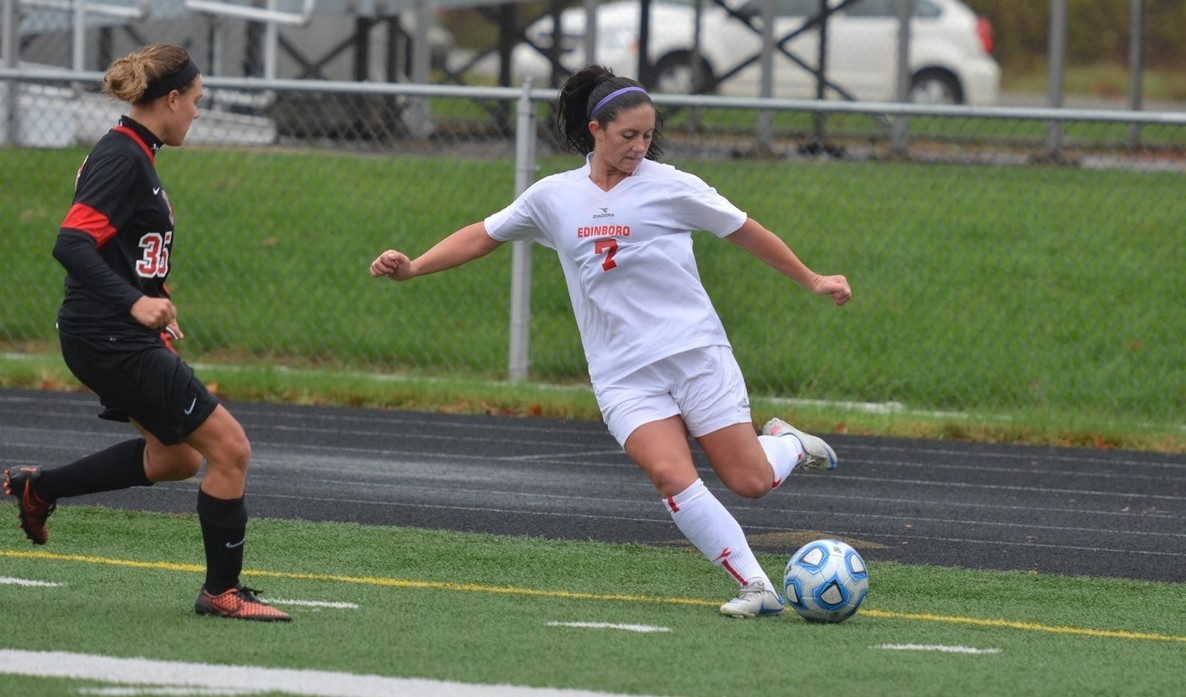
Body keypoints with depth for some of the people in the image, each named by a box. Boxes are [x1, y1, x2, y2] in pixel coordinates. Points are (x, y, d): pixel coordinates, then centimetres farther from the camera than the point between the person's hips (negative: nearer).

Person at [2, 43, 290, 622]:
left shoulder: (132, 155, 13)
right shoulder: (122, 159, -18)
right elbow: (71, 245, -28)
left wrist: (155, 306, 22)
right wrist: (135, 302, -38)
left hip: (122, 338, 11)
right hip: (111, 341, -11)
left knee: (176, 456, 21)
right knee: (229, 448, -6)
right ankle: (221, 591, 5)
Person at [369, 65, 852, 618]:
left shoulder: (670, 187, -2)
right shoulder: (553, 197, 5)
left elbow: (745, 232, 9)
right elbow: (483, 236, 17)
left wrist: (811, 281, 15)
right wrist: (412, 267, 7)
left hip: (696, 355, -1)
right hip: (624, 378, 1)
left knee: (750, 482, -7)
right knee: (670, 475, -23)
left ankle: (788, 443, 30)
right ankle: (755, 586, -14)